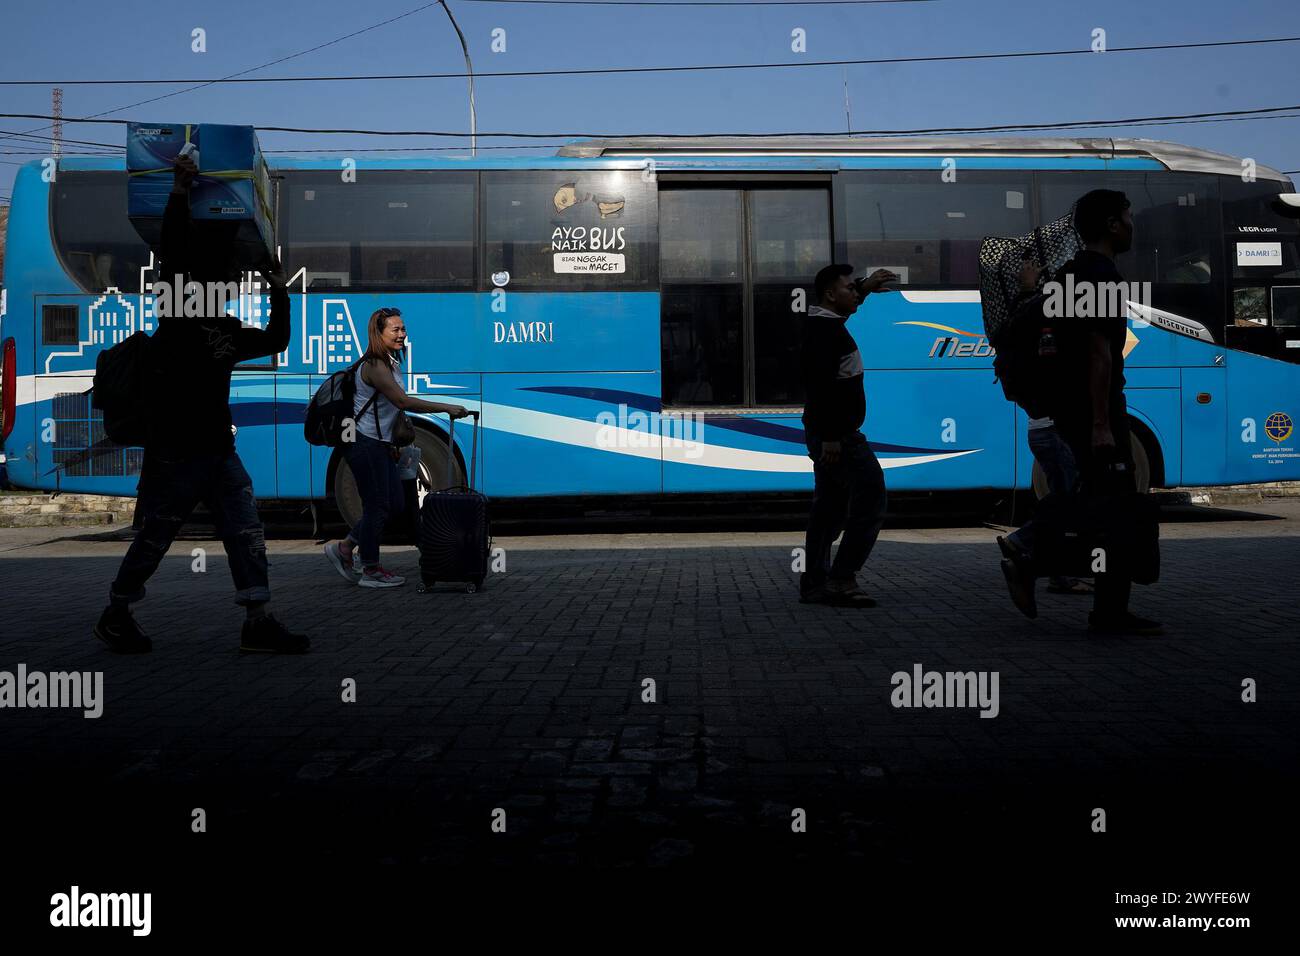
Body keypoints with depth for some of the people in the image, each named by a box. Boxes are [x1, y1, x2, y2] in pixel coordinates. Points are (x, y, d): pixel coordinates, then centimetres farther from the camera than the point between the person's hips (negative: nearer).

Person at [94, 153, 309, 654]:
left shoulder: (229, 329, 13)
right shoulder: (179, 310, -7)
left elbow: (276, 340, 25)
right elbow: (170, 253, -21)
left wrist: (279, 293, 18)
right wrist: (180, 194, -26)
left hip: (219, 450, 7)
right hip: (175, 452, -7)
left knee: (247, 532, 0)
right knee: (155, 539, 5)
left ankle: (259, 622, 1)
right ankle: (115, 616, 24)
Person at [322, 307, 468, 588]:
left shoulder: (390, 363, 13)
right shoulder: (374, 365, -18)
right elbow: (402, 401, -27)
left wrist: (391, 443, 18)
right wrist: (446, 408, -25)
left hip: (378, 443, 10)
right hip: (363, 444, -10)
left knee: (395, 504, 11)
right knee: (377, 506, -3)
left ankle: (344, 548, 21)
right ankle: (371, 571, 10)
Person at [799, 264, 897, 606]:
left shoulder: (823, 322, 16)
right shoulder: (825, 330, -15)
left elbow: (842, 306, 43)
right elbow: (821, 384, -25)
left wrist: (866, 288, 41)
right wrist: (830, 436, -29)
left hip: (828, 435, 11)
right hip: (837, 435, -11)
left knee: (829, 510, 12)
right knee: (871, 501, -9)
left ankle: (813, 584, 14)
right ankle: (841, 579, -9)